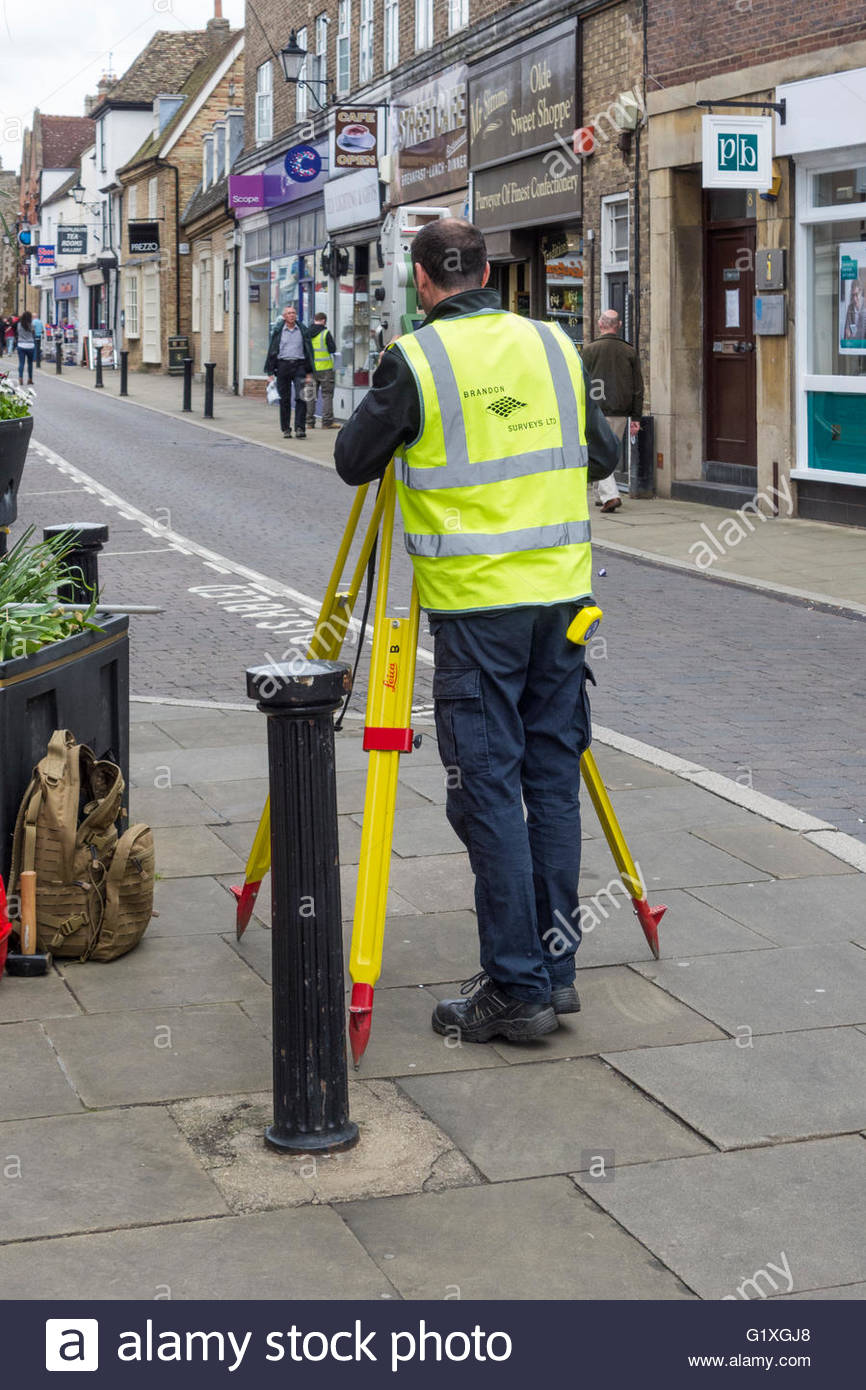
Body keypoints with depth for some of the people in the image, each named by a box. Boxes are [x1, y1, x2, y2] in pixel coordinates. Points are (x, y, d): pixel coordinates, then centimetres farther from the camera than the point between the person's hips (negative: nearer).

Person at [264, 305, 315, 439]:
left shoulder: (303, 330, 7)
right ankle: (286, 429, 12)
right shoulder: (278, 331, 6)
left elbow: (309, 351, 10)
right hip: (283, 366, 0)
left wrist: (309, 373, 4)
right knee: (284, 399, 4)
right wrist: (270, 372, 0)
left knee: (301, 398, -11)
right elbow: (272, 352, 7)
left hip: (299, 365, 0)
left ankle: (300, 428, -11)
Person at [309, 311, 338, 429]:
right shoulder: (325, 333, -11)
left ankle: (310, 421, 13)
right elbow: (333, 349, -9)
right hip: (325, 368, -4)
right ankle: (327, 422, -2)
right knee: (327, 395, 1)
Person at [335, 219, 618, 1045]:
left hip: (475, 600, -5)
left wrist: (385, 402, 19)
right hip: (561, 590, 5)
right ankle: (556, 967, 18)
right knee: (552, 778, 12)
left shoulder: (414, 359, -7)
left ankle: (517, 989, 0)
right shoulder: (555, 345, 8)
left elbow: (352, 462, 1)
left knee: (487, 789, -1)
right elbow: (603, 457, 16)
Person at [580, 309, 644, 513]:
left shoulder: (589, 350, -4)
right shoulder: (629, 351, 6)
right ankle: (604, 495, 25)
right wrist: (636, 418, 9)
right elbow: (638, 388, 5)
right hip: (621, 412, 4)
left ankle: (610, 496, -19)